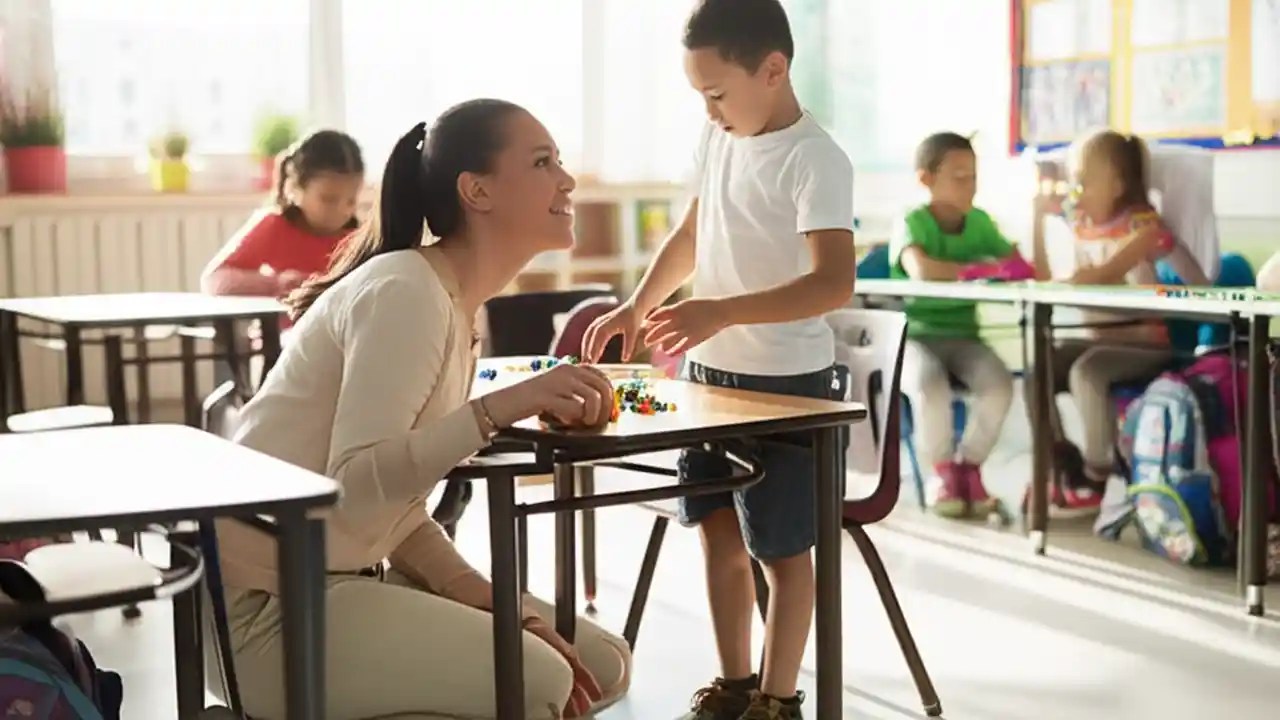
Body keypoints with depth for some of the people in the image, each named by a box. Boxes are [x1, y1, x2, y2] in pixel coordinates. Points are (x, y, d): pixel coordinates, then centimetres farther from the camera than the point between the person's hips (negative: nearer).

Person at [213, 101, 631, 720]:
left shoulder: (455, 305, 11)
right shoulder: (406, 293, -17)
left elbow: (399, 506, 8)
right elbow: (354, 482, -29)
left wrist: (486, 601, -5)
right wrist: (500, 408, -36)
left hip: (346, 578, 9)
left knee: (602, 666, 4)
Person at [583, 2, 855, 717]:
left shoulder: (815, 160, -19)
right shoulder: (719, 139, 5)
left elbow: (834, 283, -29)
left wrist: (721, 313, -38)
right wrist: (638, 306, 5)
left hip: (785, 383, -8)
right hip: (710, 372, 8)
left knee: (781, 546, 4)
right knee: (720, 533, 15)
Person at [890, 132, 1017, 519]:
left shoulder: (980, 222, 8)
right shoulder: (911, 222, -8)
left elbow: (1022, 266, 5)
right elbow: (921, 270, -29)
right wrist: (980, 269, -26)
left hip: (962, 336, 4)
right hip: (915, 335, -4)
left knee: (999, 382, -26)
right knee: (930, 385, -34)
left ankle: (968, 466, -3)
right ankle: (945, 473, -7)